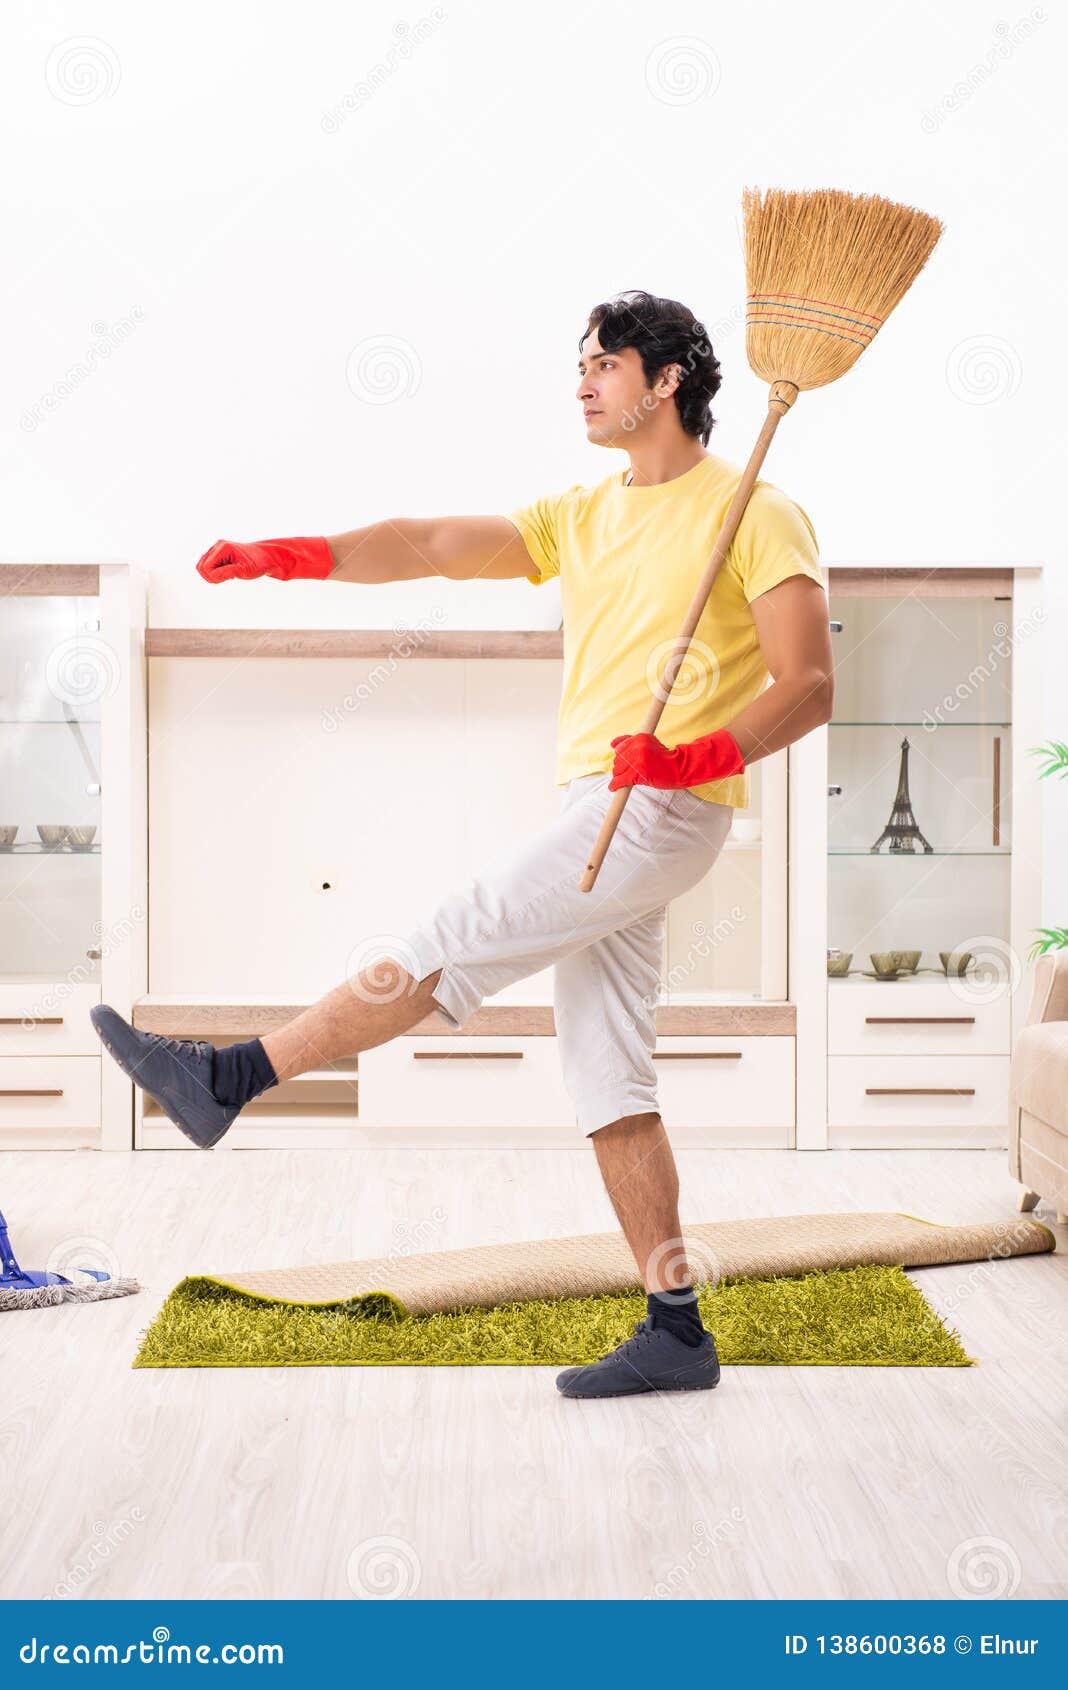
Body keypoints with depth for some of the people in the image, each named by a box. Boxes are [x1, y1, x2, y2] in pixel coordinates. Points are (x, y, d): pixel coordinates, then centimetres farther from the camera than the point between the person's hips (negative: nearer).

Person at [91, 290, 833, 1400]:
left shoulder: (753, 511, -2)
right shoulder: (582, 516, 21)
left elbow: (809, 684, -10)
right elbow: (441, 545, 9)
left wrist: (700, 752, -27)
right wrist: (298, 556, -5)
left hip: (664, 809, -8)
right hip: (594, 813, 8)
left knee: (450, 945, -13)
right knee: (606, 1083, 5)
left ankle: (230, 1078, -7)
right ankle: (676, 1331, 9)